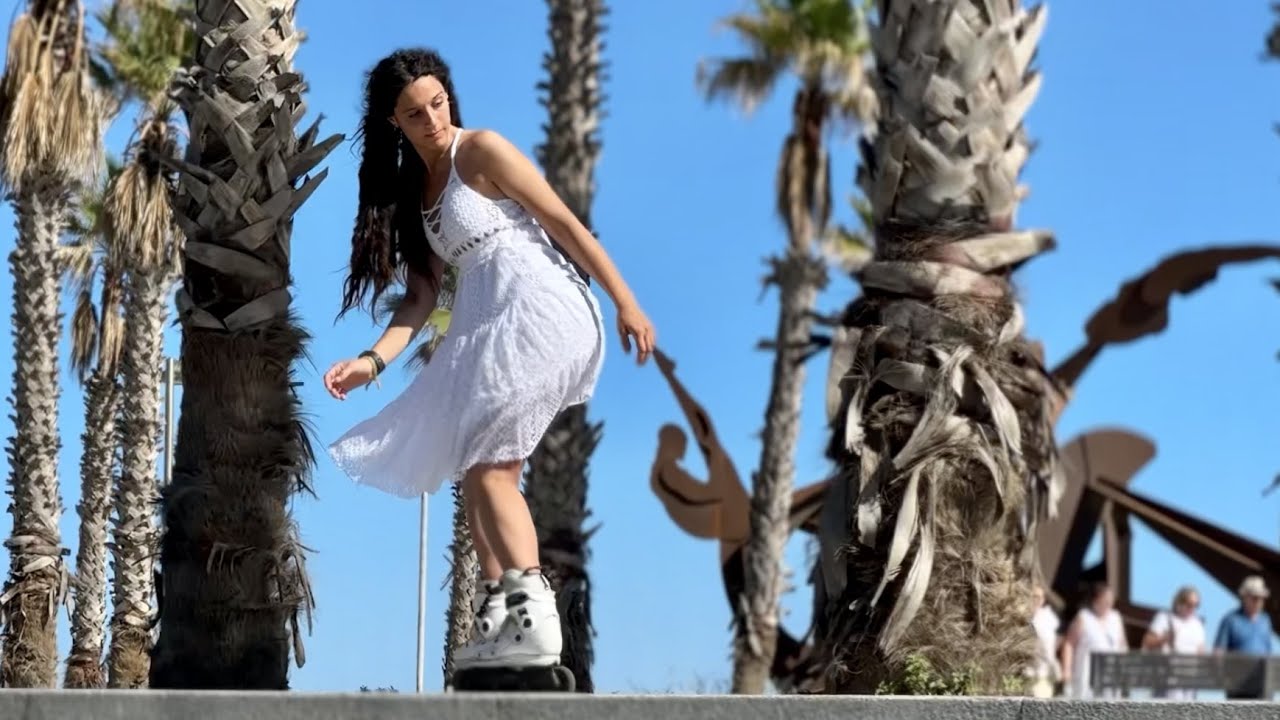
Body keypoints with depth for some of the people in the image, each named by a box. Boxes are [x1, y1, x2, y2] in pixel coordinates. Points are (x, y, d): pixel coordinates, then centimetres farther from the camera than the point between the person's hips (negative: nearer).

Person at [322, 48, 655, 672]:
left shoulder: (481, 151, -6)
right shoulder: (409, 192, 16)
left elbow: (564, 223, -7)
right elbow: (421, 296, 10)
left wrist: (625, 303, -10)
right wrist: (373, 361, -5)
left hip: (539, 312, -9)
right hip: (488, 329, 9)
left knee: (486, 465, -16)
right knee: (475, 467, 7)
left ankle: (534, 616, -21)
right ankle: (496, 618, 10)